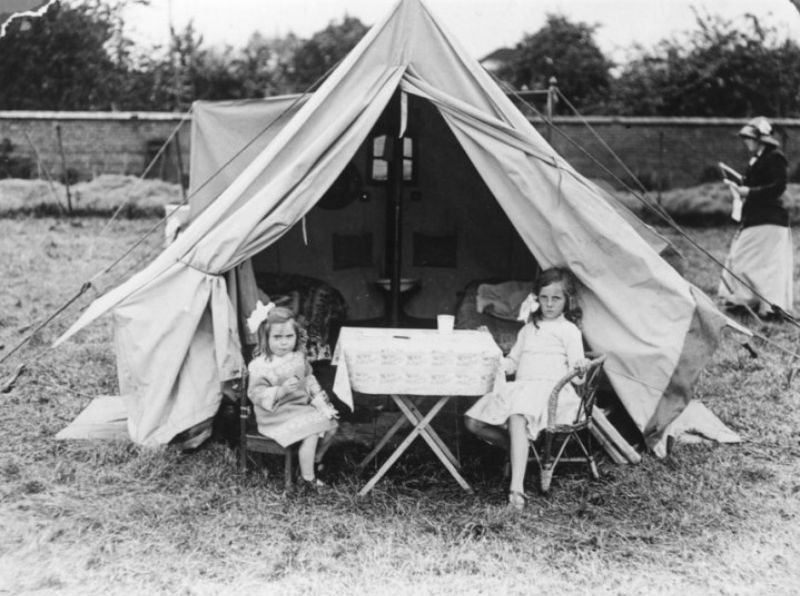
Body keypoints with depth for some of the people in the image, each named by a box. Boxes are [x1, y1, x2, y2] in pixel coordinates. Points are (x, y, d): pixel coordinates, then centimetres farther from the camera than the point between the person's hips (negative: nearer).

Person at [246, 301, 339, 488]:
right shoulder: (260, 366, -19)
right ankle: (308, 477, -5)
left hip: (302, 407, 8)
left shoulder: (298, 357, 3)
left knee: (331, 424, 1)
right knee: (311, 433, -22)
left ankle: (315, 460, 24)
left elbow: (309, 380, 14)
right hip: (277, 416, -8)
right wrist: (281, 390, -34)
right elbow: (256, 393, -21)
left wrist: (321, 402, 4)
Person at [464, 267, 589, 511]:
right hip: (519, 389, 7)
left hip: (550, 389, -7)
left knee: (517, 417, -39)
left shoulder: (569, 330, 6)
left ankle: (517, 488, -46)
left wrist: (580, 370, -25)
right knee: (473, 422, -10)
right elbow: (512, 363, 29)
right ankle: (519, 449, -1)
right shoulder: (528, 329, 26)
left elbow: (576, 375, -1)